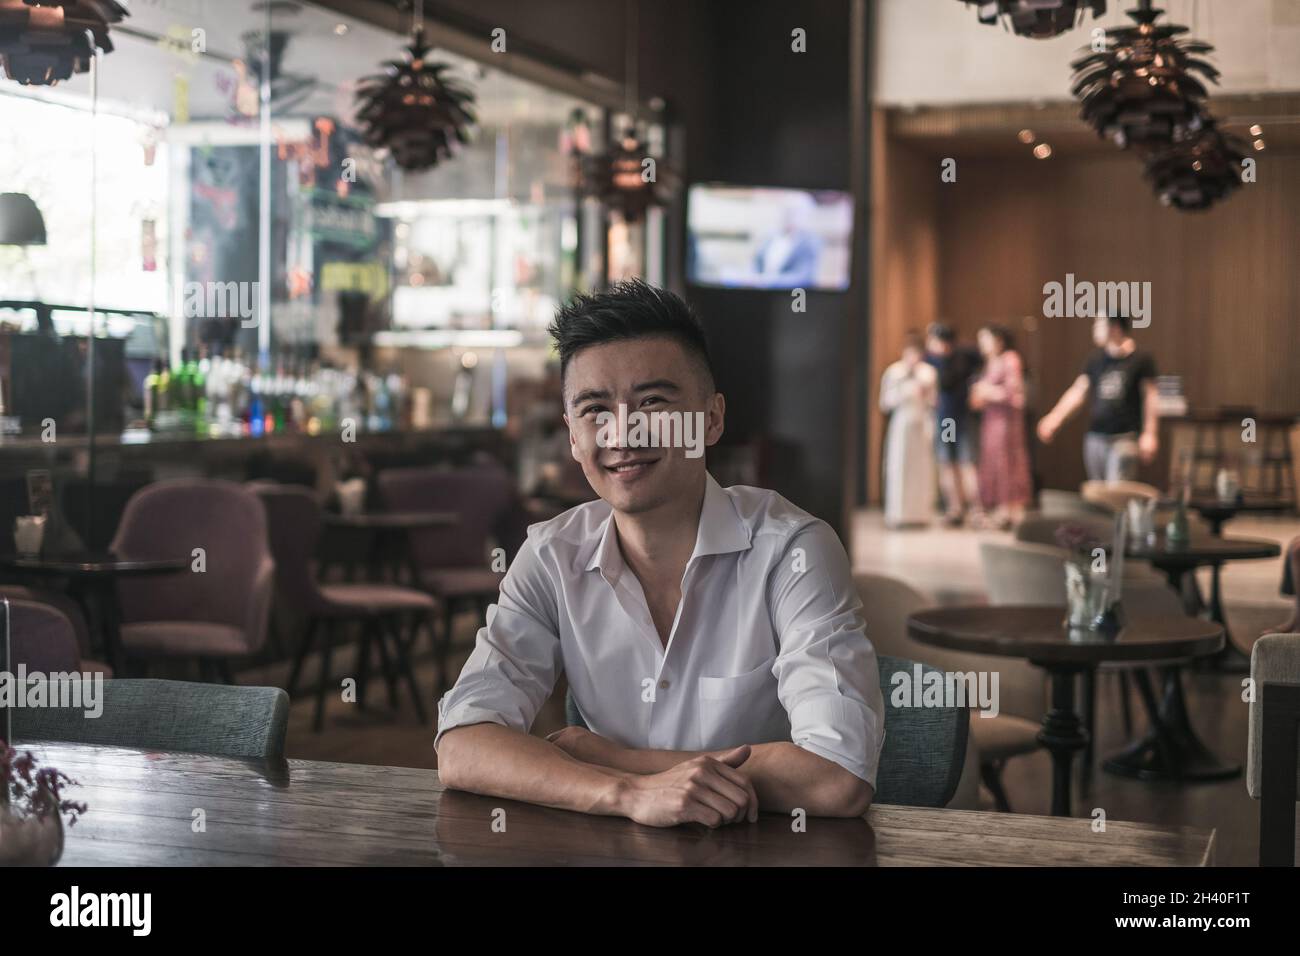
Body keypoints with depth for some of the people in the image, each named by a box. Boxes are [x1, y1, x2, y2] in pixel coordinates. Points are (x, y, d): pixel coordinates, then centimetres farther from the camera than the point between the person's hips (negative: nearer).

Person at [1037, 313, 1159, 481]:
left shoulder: (1141, 360, -4)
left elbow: (1150, 398, -2)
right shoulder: (1096, 359, 8)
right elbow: (1078, 391, 11)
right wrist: (1055, 417, 2)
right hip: (1095, 437, 5)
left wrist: (1149, 434, -8)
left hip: (1125, 438, -5)